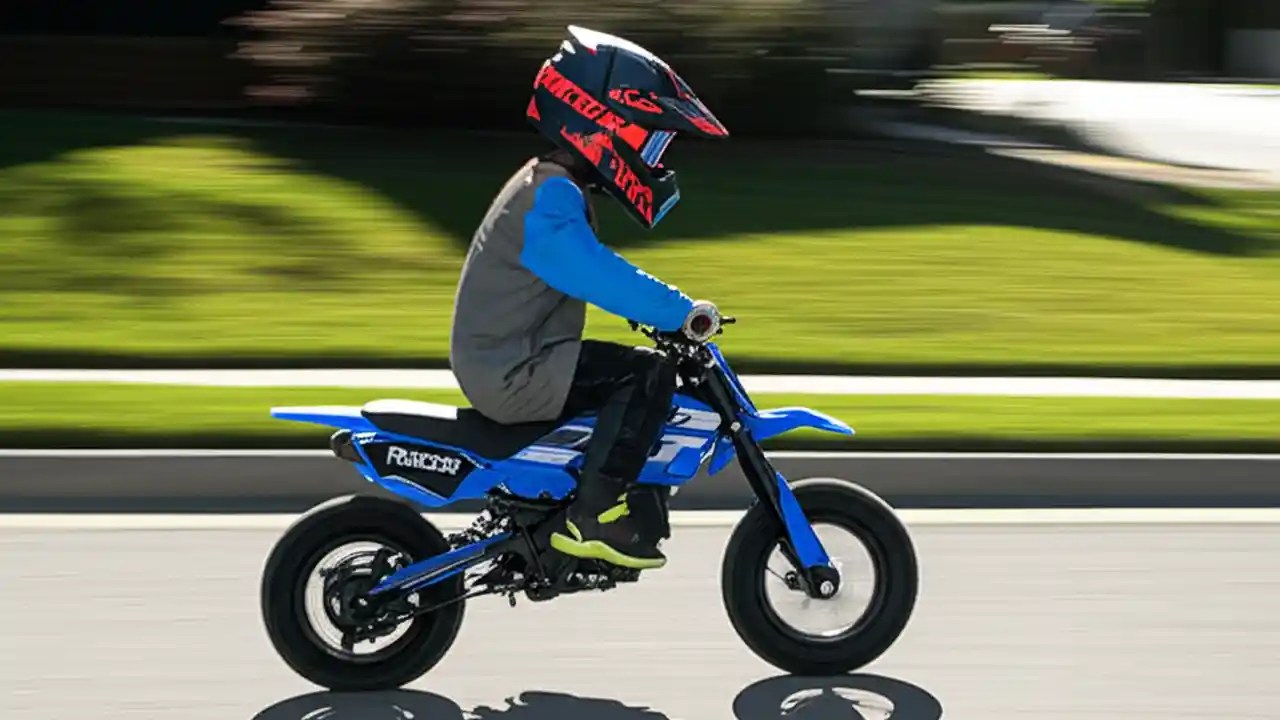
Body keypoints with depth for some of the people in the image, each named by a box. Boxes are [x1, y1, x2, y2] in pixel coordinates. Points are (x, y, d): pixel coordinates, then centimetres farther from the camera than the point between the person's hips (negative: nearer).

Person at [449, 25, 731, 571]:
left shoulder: (557, 188, 15)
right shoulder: (551, 196, -18)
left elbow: (592, 270, 27)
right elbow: (592, 271, -32)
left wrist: (667, 309, 16)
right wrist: (680, 312, -31)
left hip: (505, 361, 10)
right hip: (513, 372, -10)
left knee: (639, 380, 19)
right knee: (647, 375, -19)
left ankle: (638, 506, 21)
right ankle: (591, 518, -19)